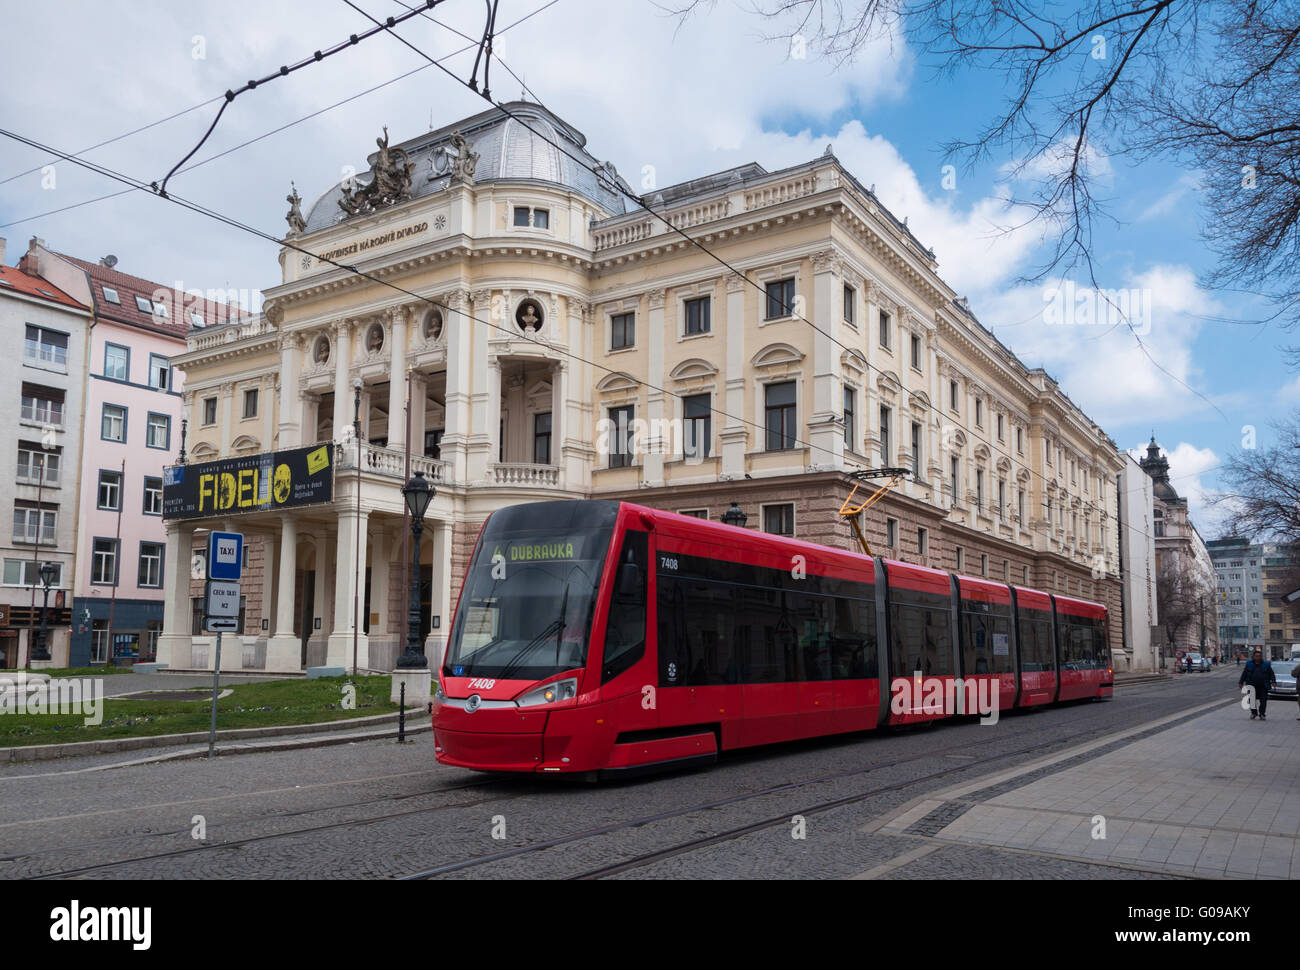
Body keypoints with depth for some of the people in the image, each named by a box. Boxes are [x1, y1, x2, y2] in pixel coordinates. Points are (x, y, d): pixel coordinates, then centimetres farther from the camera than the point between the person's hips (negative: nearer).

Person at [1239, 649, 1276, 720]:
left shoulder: (1266, 664, 6)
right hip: (1252, 686, 1)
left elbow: (1271, 674, 6)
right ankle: (1253, 713, 19)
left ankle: (1262, 714, 4)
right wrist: (1241, 682, 8)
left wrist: (1273, 681, -8)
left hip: (1263, 687, -1)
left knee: (1263, 701, -3)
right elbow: (1244, 674, 11)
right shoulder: (1249, 664, 8)